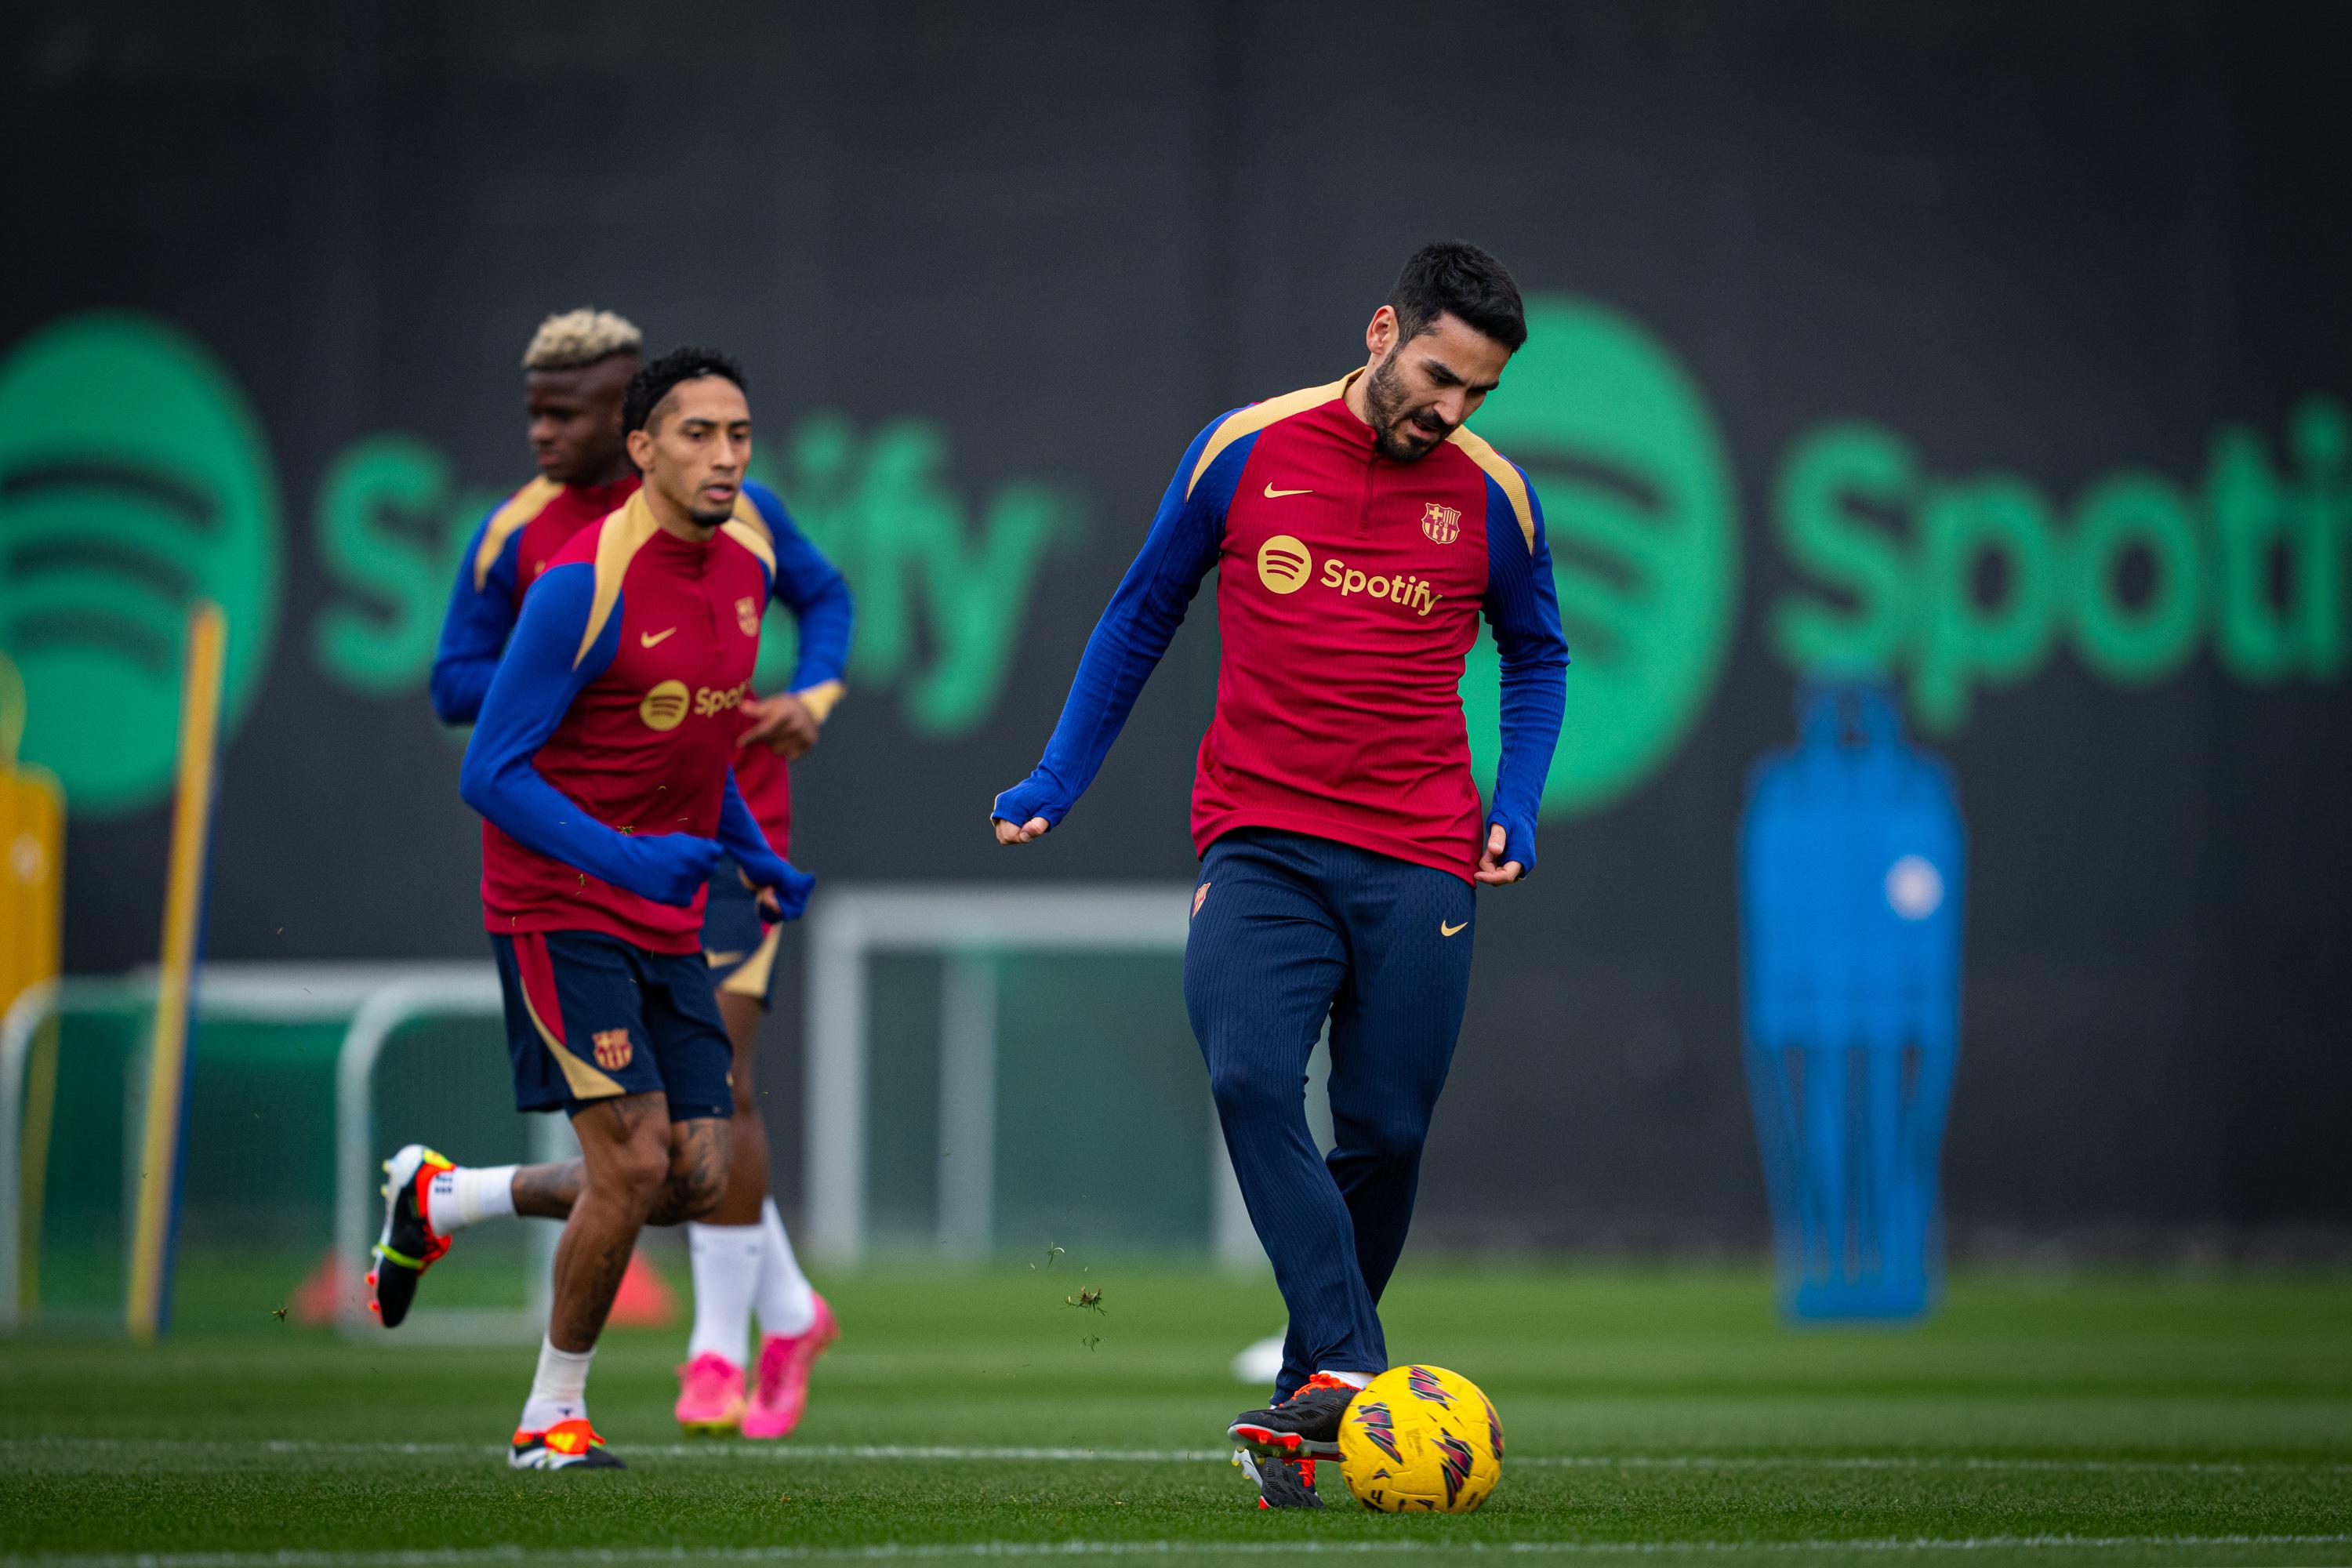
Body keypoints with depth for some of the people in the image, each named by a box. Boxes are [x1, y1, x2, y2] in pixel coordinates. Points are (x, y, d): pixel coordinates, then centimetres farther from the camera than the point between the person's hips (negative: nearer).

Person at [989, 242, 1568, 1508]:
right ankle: (1347, 1368, -30)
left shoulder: (1492, 495, 5)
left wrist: (1515, 808, 6)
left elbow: (1537, 656, 21)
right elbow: (1142, 615, 14)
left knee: (1383, 1134, -3)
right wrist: (1057, 780, 12)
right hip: (1261, 840, -1)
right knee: (1249, 1078, -24)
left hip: (1419, 865, 1)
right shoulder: (1246, 451, 2)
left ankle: (1301, 1411, 12)